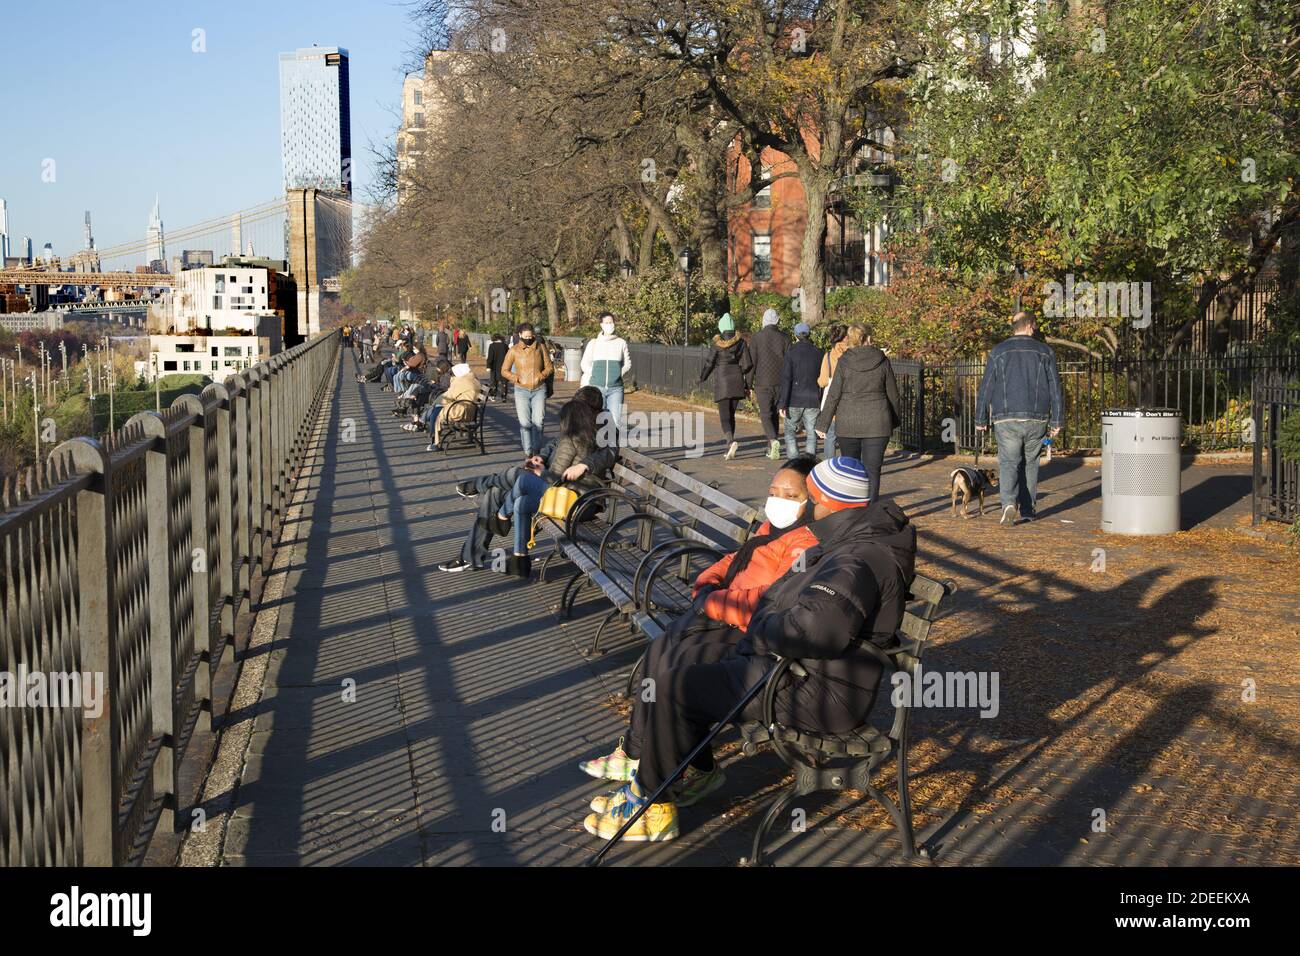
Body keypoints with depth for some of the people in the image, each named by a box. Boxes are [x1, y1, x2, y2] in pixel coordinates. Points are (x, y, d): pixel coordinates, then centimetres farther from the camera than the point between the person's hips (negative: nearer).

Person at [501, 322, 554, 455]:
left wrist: (542, 375, -11)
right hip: (521, 390, 0)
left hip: (539, 390, 0)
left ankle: (537, 448, 11)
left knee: (538, 421, -7)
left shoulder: (540, 347, 3)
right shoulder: (514, 350, 0)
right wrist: (516, 378, -13)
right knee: (525, 422, -2)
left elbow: (549, 367, 9)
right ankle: (527, 451, 7)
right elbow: (504, 370, 5)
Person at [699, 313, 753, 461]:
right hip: (737, 381, 4)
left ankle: (731, 441, -30)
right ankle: (729, 449, 17)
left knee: (724, 416, -5)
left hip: (722, 381, -4)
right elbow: (747, 364, -1)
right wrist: (748, 384, 7)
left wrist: (702, 378, 13)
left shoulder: (717, 344, -9)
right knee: (731, 414, 15)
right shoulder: (740, 342, 0)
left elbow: (709, 363, -3)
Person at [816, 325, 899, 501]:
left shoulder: (843, 362, -4)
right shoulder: (882, 361, 0)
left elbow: (833, 395, -4)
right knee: (872, 470, -1)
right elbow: (893, 394, 7)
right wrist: (895, 420, 21)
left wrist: (823, 424, 2)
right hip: (877, 423, 0)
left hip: (848, 423, 0)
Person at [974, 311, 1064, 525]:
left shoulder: (998, 351, 2)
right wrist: (1056, 421, 7)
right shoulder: (1045, 352, 5)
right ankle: (1027, 510, 18)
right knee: (1030, 463, 14)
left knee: (1008, 463, -3)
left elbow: (986, 388, 2)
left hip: (1007, 419, -1)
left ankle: (1009, 503, -26)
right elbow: (1055, 389, 4)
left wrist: (980, 419, 8)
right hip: (1037, 420, 1)